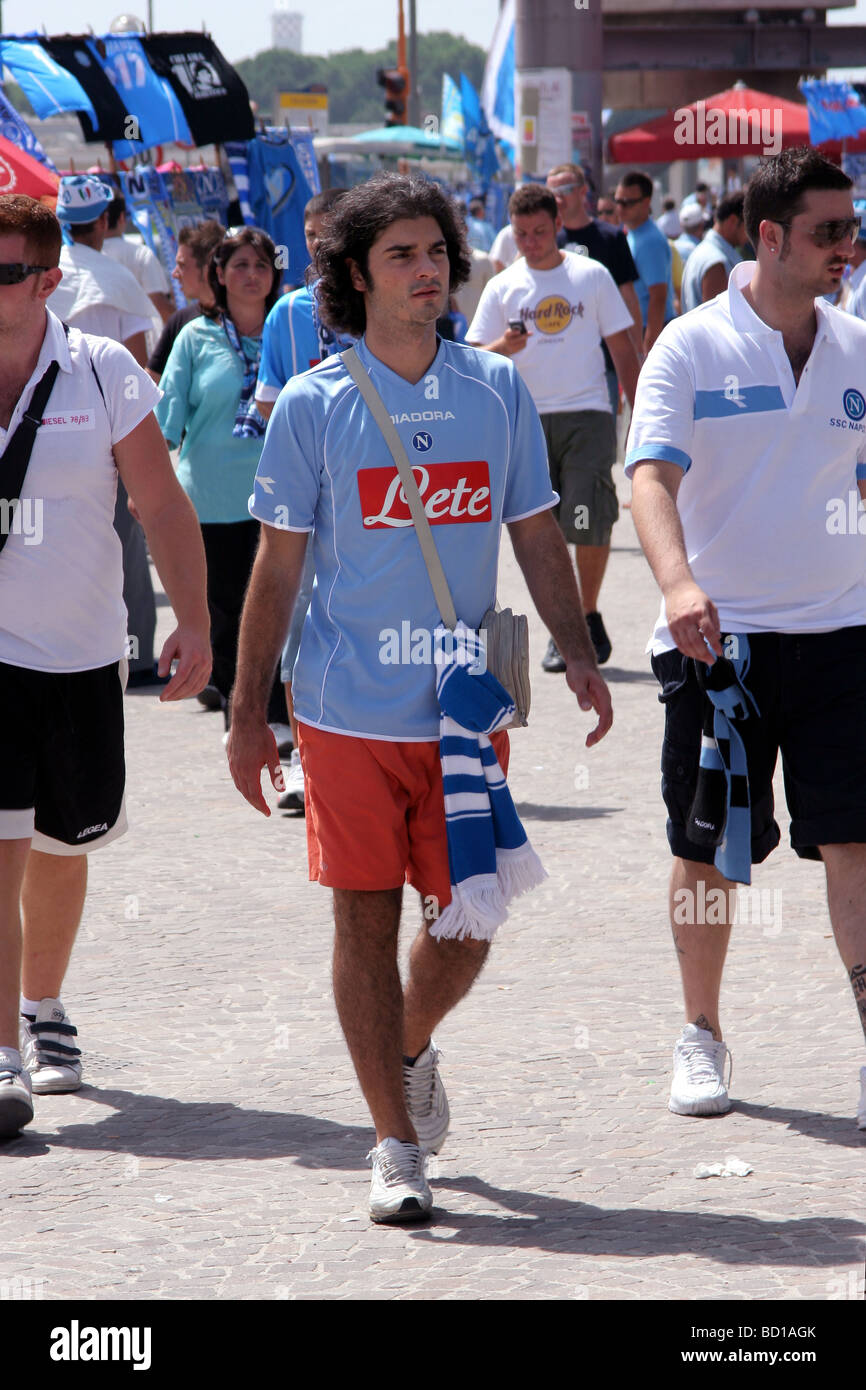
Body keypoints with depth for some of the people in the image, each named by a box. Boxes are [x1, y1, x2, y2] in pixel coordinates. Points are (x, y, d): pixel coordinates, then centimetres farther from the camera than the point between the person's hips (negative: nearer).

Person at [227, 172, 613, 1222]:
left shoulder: (498, 390, 5)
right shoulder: (313, 406, -3)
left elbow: (536, 536, 12)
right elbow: (277, 567, 1)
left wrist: (577, 654, 2)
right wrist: (248, 713, -1)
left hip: (470, 704, 2)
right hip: (350, 708, -2)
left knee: (468, 917, 5)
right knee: (366, 918, 0)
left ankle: (411, 1049, 36)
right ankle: (394, 1143, 9)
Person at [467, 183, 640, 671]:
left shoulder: (592, 276, 5)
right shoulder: (502, 288, 7)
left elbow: (623, 351, 9)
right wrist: (503, 348, -18)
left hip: (588, 415, -1)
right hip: (528, 420, 2)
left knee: (590, 521, -13)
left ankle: (590, 614, 7)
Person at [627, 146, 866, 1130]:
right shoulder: (693, 348, -6)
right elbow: (651, 476, -17)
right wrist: (677, 582, -33)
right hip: (717, 639, -3)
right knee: (709, 852, 6)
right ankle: (701, 1039, 23)